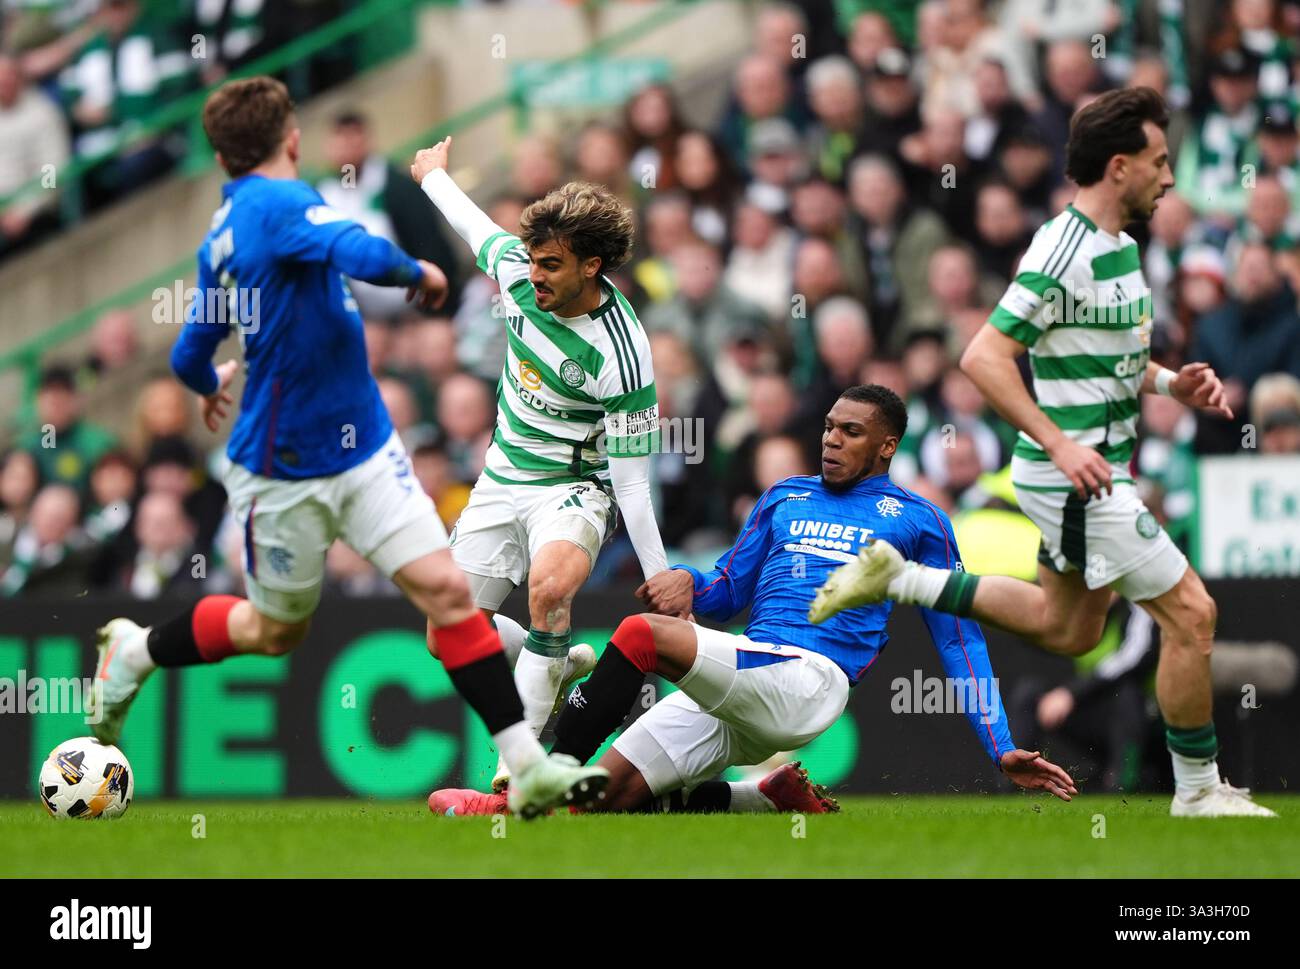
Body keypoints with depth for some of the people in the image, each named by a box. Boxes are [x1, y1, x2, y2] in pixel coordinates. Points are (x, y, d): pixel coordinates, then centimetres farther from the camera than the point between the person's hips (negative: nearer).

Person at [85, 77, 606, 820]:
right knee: (275, 630, 12)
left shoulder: (223, 234, 7)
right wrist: (419, 273, -16)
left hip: (367, 450, 7)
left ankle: (528, 766, -10)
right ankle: (136, 651, 37)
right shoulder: (280, 204, -19)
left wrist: (212, 382, 37)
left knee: (445, 587, -6)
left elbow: (190, 359, 14)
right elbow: (365, 256, -37)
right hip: (284, 472, -7)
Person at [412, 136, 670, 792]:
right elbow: (474, 225, 15)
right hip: (503, 478, 7)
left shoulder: (620, 352, -26)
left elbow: (632, 480, -22)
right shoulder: (516, 269, -11)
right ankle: (562, 666, 29)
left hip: (575, 485, -7)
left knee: (549, 587, -37)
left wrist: (663, 589, -23)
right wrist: (433, 174, 33)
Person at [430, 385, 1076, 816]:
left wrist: (1002, 750, 8)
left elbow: (960, 639, 13)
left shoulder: (916, 522, 13)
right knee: (612, 790, -13)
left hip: (809, 682, -6)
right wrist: (687, 581, -1)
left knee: (643, 633, -27)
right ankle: (767, 802, 6)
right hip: (735, 692, 6)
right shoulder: (785, 499, 27)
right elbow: (728, 593, 25)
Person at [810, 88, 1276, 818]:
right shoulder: (1065, 253, -21)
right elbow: (984, 357, -24)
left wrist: (1171, 382, 5)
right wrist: (1061, 446, -28)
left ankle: (899, 578, 25)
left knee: (1068, 629, 23)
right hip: (1074, 477, -10)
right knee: (1190, 614, -7)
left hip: (1093, 473, 10)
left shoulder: (1121, 246, 9)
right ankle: (1199, 792, 5)